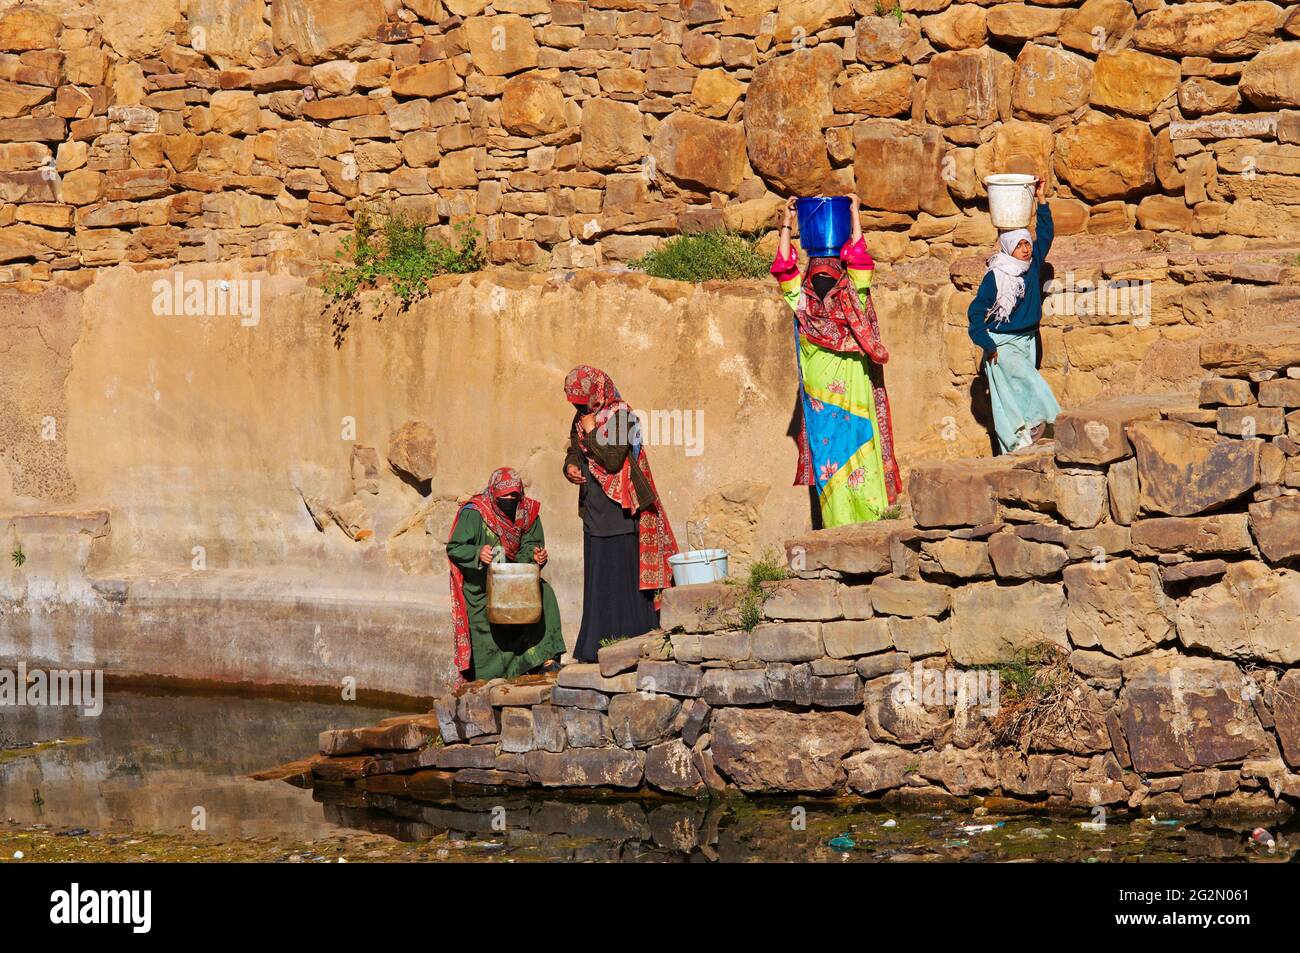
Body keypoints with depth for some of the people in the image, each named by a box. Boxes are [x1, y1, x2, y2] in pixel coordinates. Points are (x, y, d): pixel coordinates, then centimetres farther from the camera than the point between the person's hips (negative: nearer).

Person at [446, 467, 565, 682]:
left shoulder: (526, 512, -2)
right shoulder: (473, 513, -17)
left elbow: (528, 546, 4)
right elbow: (454, 548, -16)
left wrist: (536, 555, -20)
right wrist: (478, 553, -35)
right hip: (479, 584, -5)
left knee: (544, 593, -19)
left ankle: (546, 658, -21)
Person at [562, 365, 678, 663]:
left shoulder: (620, 415, -12)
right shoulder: (581, 419, 12)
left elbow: (613, 459, -21)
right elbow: (574, 452, 18)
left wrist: (592, 432, -15)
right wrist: (570, 467, -3)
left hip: (618, 512, -8)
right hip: (594, 510, 8)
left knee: (621, 577, -7)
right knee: (597, 579, 8)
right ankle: (599, 645, 12)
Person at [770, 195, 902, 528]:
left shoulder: (853, 300, 4)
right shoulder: (803, 303, 8)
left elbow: (860, 263, -4)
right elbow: (784, 269, 2)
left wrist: (854, 215, -4)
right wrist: (787, 224, -1)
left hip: (853, 391, -1)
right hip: (820, 396, 1)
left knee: (859, 449, -3)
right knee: (828, 457, 1)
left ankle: (868, 522, -1)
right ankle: (838, 528, 3)